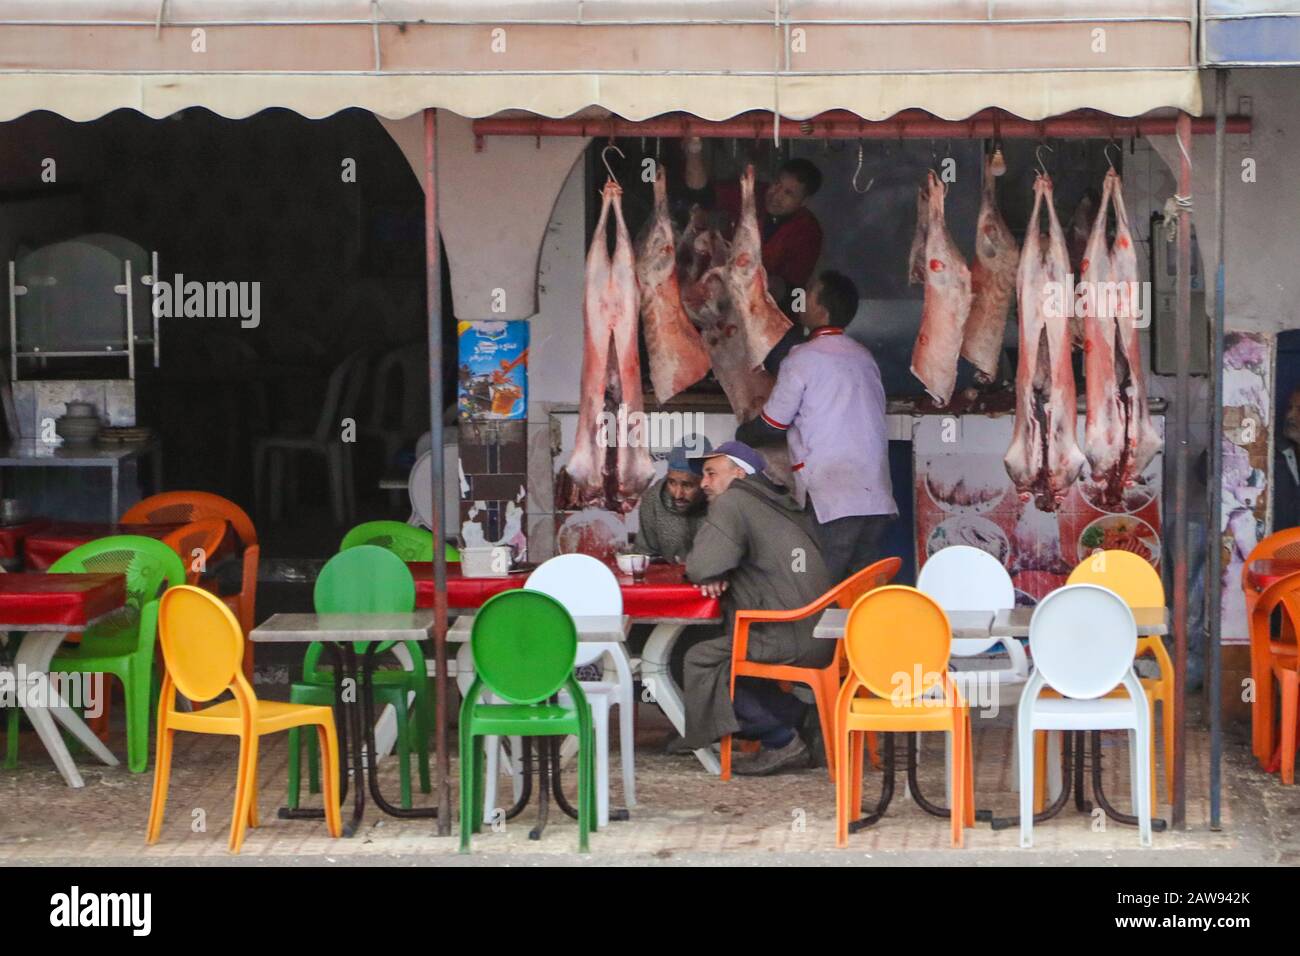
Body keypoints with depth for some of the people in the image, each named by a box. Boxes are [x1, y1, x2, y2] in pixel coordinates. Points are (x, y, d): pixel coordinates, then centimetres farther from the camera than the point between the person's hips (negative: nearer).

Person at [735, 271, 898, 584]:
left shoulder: (804, 359, -4)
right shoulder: (864, 357, 15)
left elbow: (773, 425, 1)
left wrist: (742, 434, 22)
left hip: (831, 501, -7)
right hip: (877, 499, 7)